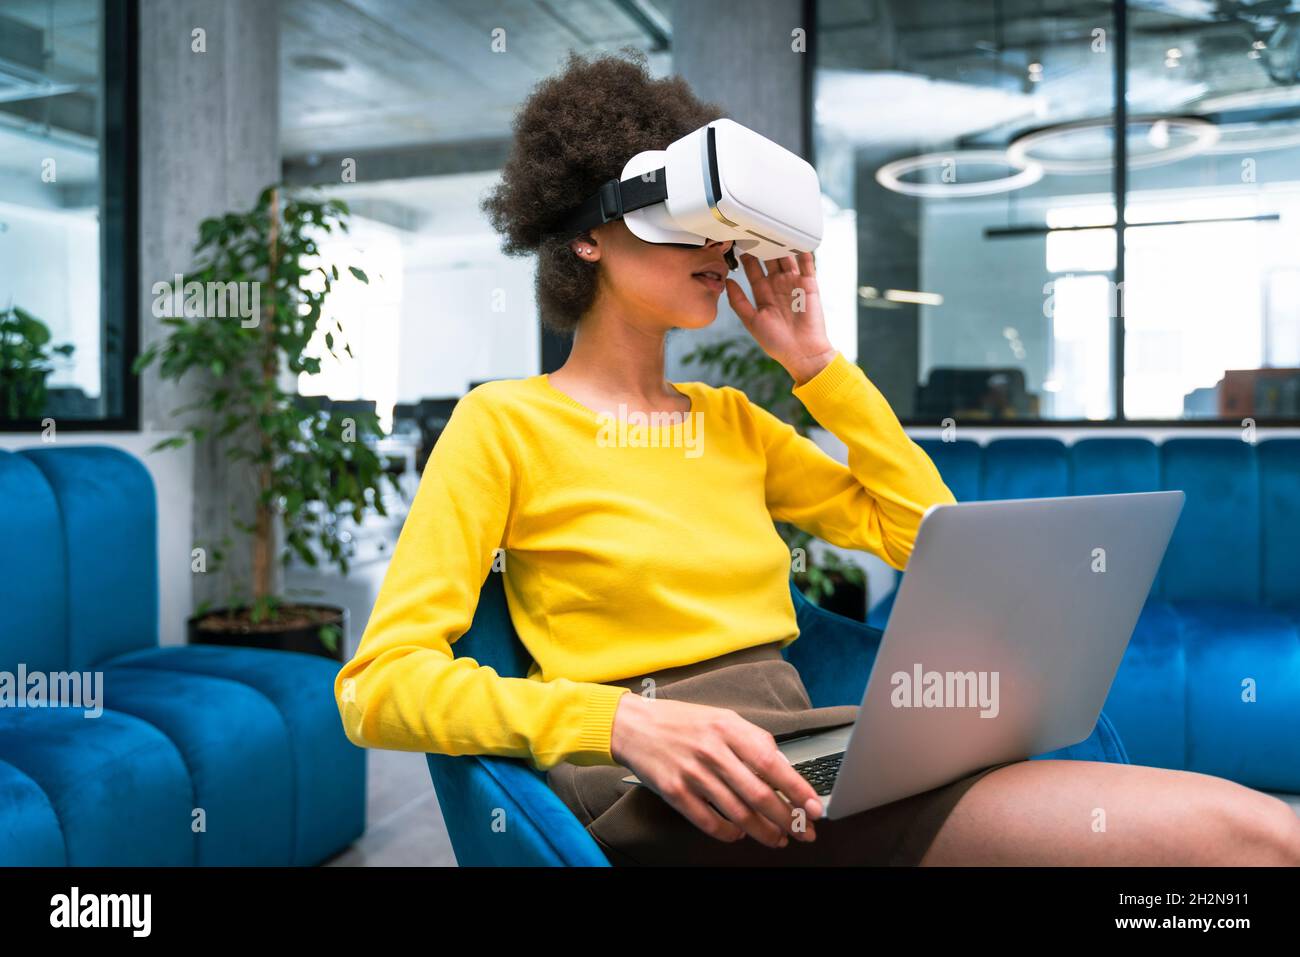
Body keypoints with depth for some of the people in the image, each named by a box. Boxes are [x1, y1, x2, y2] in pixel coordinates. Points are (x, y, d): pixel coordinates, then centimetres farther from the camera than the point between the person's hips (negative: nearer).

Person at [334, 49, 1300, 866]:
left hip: (820, 762, 6)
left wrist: (815, 362, 12)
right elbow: (379, 684, -7)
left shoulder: (731, 419, 18)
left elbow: (925, 533, 17)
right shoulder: (504, 423, 2)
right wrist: (625, 721, -22)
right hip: (665, 803, -6)